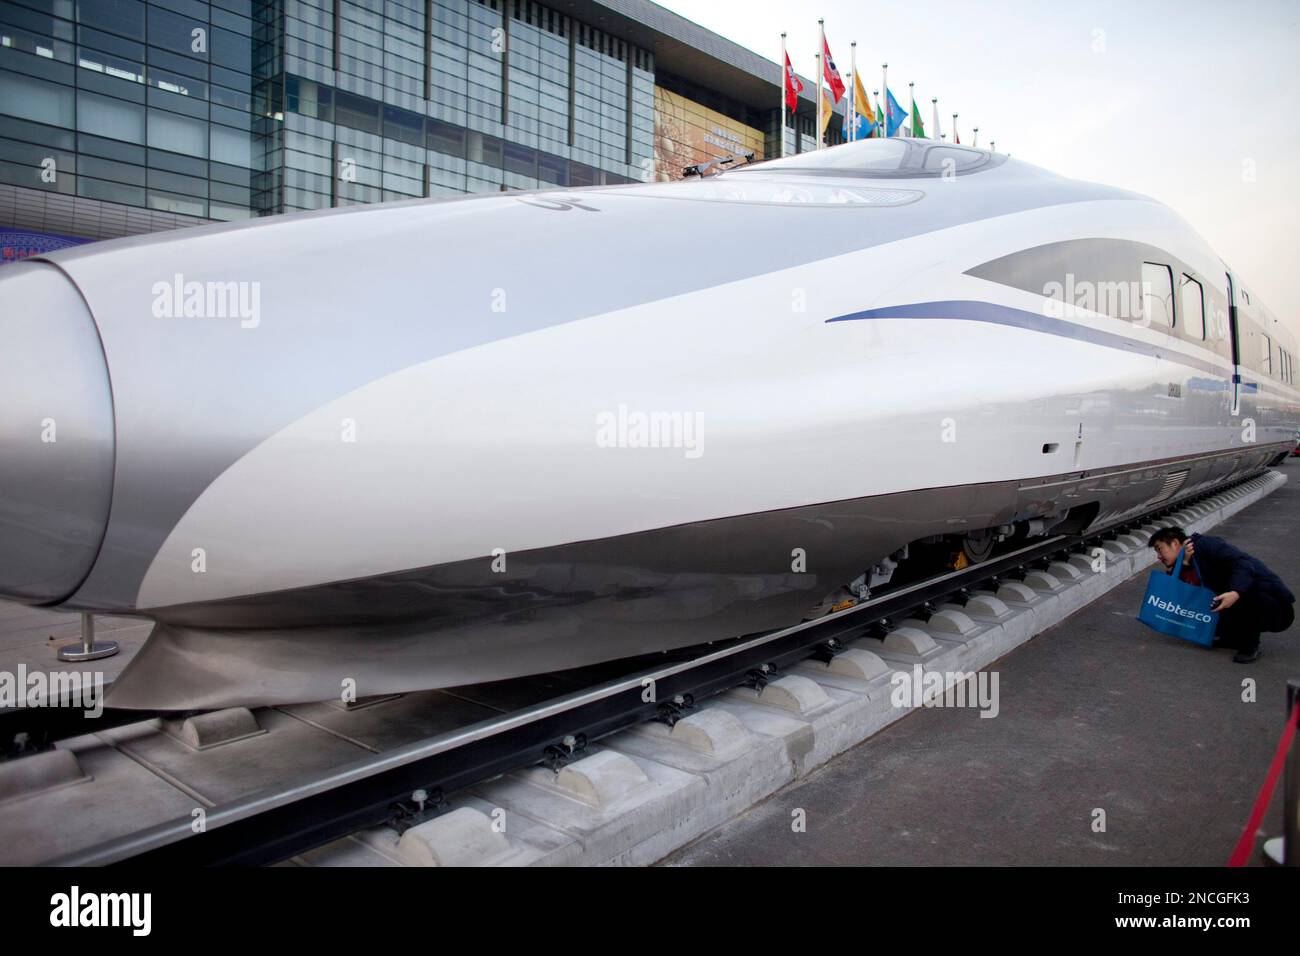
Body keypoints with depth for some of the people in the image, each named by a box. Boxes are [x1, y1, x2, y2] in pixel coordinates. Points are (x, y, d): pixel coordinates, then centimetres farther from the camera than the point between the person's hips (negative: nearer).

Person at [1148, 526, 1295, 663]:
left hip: (1277, 609, -7)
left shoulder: (1204, 545, -14)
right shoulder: (1188, 569, 10)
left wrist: (1236, 592, -43)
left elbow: (1243, 564, -26)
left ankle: (1250, 646, -14)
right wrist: (1184, 564, -10)